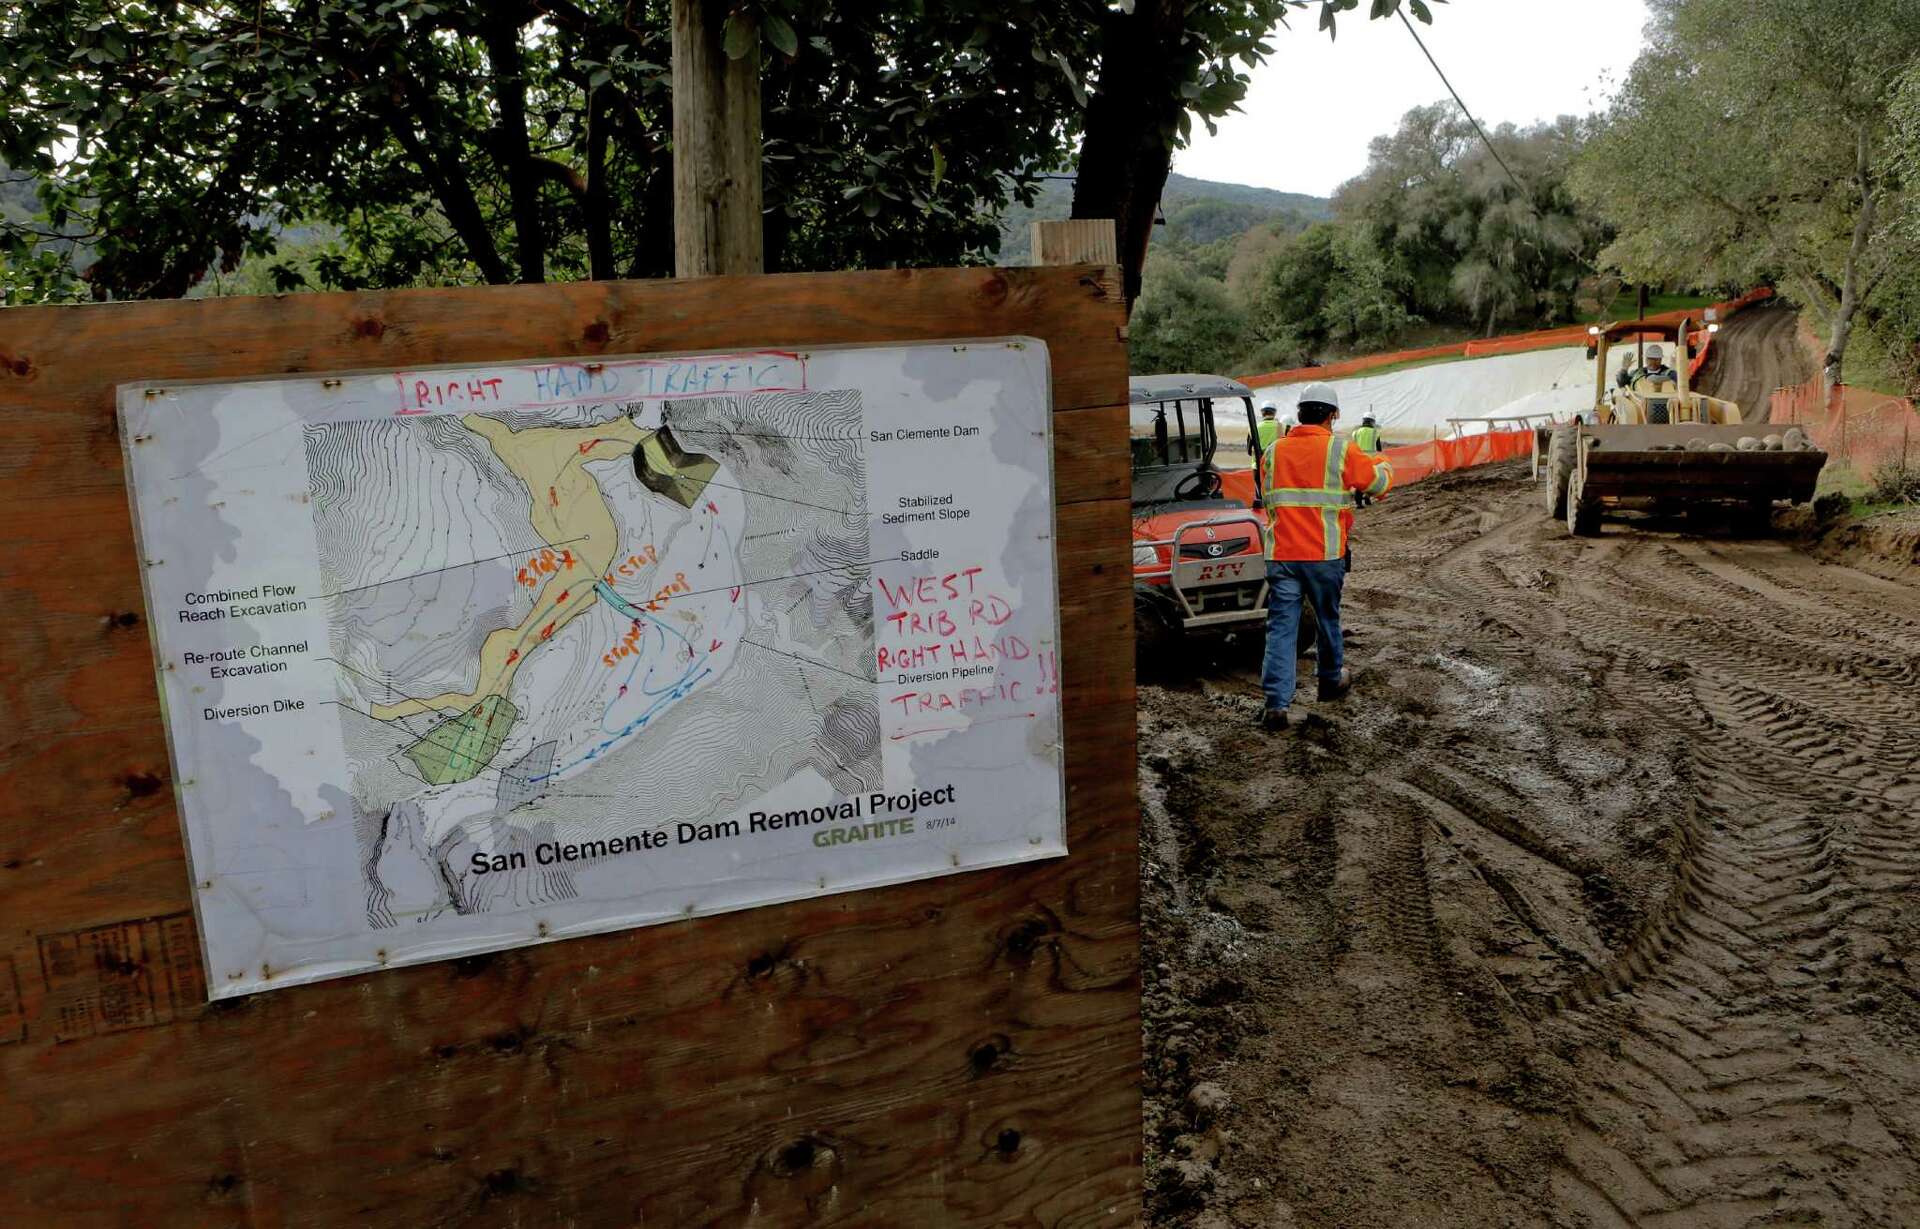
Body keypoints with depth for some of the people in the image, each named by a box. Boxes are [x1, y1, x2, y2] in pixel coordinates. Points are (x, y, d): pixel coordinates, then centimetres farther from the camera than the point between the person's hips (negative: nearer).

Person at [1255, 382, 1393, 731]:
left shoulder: (1274, 451, 6)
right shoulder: (1340, 450, -5)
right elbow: (1380, 482, 6)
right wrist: (1382, 463, 28)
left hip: (1281, 555, 2)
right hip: (1325, 555, -2)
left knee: (1281, 627, 0)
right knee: (1328, 619, 19)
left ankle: (1275, 704, -9)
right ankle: (1331, 681, 39)